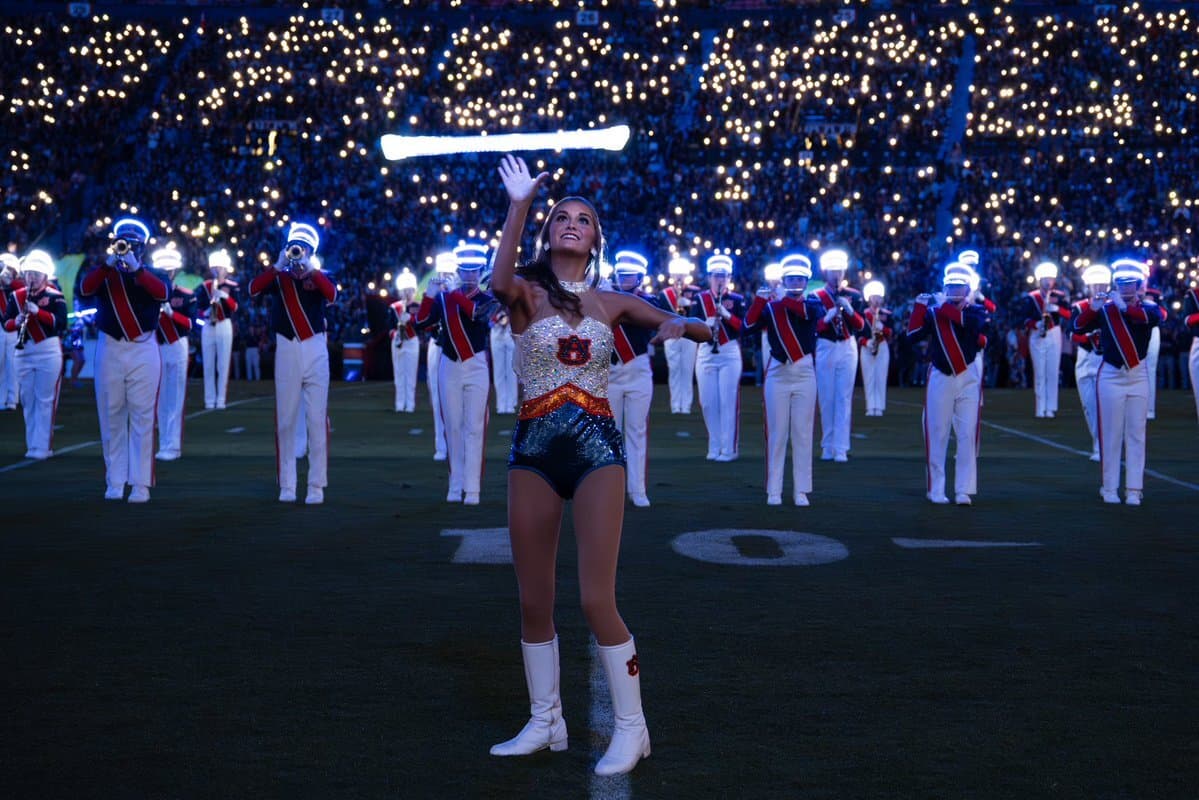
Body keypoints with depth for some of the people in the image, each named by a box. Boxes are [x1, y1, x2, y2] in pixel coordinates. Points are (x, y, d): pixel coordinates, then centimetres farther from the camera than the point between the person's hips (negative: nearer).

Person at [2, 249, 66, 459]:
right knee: (28, 401, 8)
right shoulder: (17, 296, 8)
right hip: (24, 352, 4)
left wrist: (37, 311, -24)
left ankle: (42, 447, 1)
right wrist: (16, 322, -15)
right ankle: (32, 445, 16)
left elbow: (61, 322, -15)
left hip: (49, 352, -4)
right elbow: (6, 324, 7)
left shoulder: (55, 296, -3)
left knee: (45, 401, -2)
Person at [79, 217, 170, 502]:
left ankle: (141, 484, -4)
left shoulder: (153, 275, 8)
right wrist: (109, 263, -20)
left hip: (143, 352, -2)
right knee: (112, 418, 5)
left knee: (142, 418, -5)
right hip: (109, 351, 2)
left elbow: (162, 292, -15)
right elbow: (85, 288, -11)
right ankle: (114, 482, 11)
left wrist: (136, 268, -22)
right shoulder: (104, 273, 11)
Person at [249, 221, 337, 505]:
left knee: (317, 420, -4)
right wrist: (278, 265, -12)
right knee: (286, 421, 3)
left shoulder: (320, 277, 8)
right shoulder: (279, 277, 10)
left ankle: (317, 486, -1)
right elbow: (254, 289, -9)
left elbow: (331, 294, -15)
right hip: (286, 350, 1)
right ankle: (286, 485, 9)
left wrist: (309, 268, -15)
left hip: (315, 350, -1)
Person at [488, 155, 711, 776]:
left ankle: (631, 727, 8)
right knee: (534, 600, 7)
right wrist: (518, 205, -28)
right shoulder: (527, 294, 3)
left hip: (597, 447, -1)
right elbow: (499, 283, -23)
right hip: (533, 448, 1)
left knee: (597, 598, -7)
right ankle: (545, 722, 24)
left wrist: (681, 325, -15)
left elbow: (704, 330, 8)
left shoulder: (612, 303, 8)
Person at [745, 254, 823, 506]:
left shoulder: (813, 303, 5)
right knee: (776, 434, 2)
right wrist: (760, 299, -20)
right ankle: (774, 490, 5)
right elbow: (749, 325, -9)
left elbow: (811, 313, -19)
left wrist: (781, 299, -24)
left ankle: (801, 491, 6)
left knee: (802, 433, 2)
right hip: (777, 374, 0)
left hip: (804, 374, 0)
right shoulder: (770, 307, 6)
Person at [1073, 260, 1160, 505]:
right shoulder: (1104, 309, 2)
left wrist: (1124, 306, -31)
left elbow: (1155, 318, -22)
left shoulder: (1148, 307, 2)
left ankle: (1134, 490, 7)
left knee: (1136, 434, 4)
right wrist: (1093, 307, -26)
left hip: (1138, 376, 1)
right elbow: (1080, 327, -10)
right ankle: (1110, 488, 7)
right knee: (1111, 435, 1)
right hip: (1110, 376, -1)